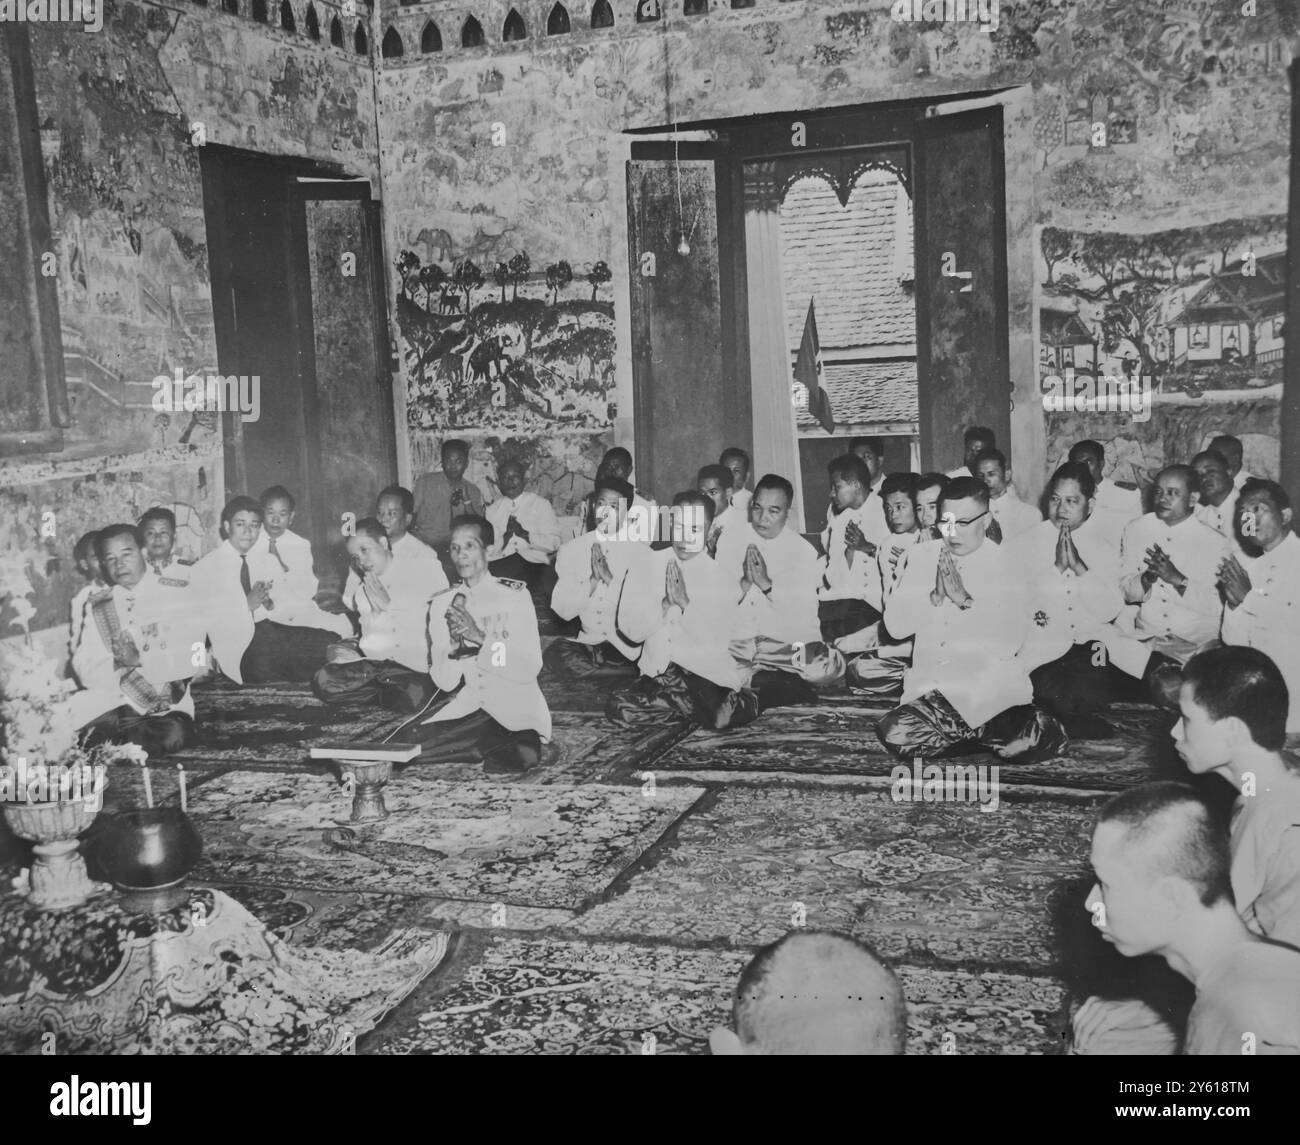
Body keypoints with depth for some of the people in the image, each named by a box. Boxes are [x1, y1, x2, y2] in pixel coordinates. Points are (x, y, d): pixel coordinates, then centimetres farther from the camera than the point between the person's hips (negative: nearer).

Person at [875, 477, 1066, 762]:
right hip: (929, 687, 3)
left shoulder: (1005, 564, 1)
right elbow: (895, 625, 0)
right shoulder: (922, 556, 10)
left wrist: (964, 599, -17)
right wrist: (936, 595, -13)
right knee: (894, 736, -25)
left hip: (989, 688, -3)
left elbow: (1010, 643, -11)